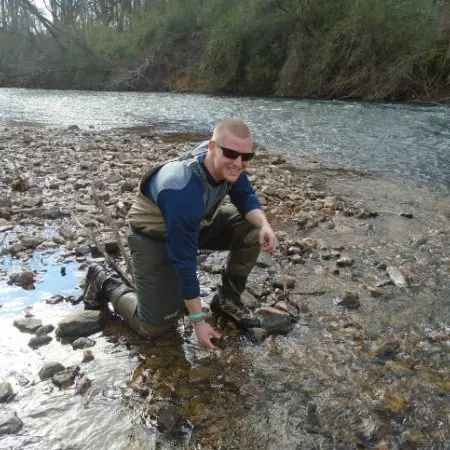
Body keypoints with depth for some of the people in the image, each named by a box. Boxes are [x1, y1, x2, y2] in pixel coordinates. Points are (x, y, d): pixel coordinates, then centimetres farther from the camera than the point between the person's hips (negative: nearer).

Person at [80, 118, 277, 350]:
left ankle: (227, 299, 6)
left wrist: (264, 224, -26)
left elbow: (245, 196, -3)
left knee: (252, 230, -12)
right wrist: (198, 321, -24)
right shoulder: (183, 193, -39)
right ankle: (105, 284, 15)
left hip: (197, 223, 7)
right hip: (154, 237, -7)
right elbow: (184, 261, -32)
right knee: (154, 325, -10)